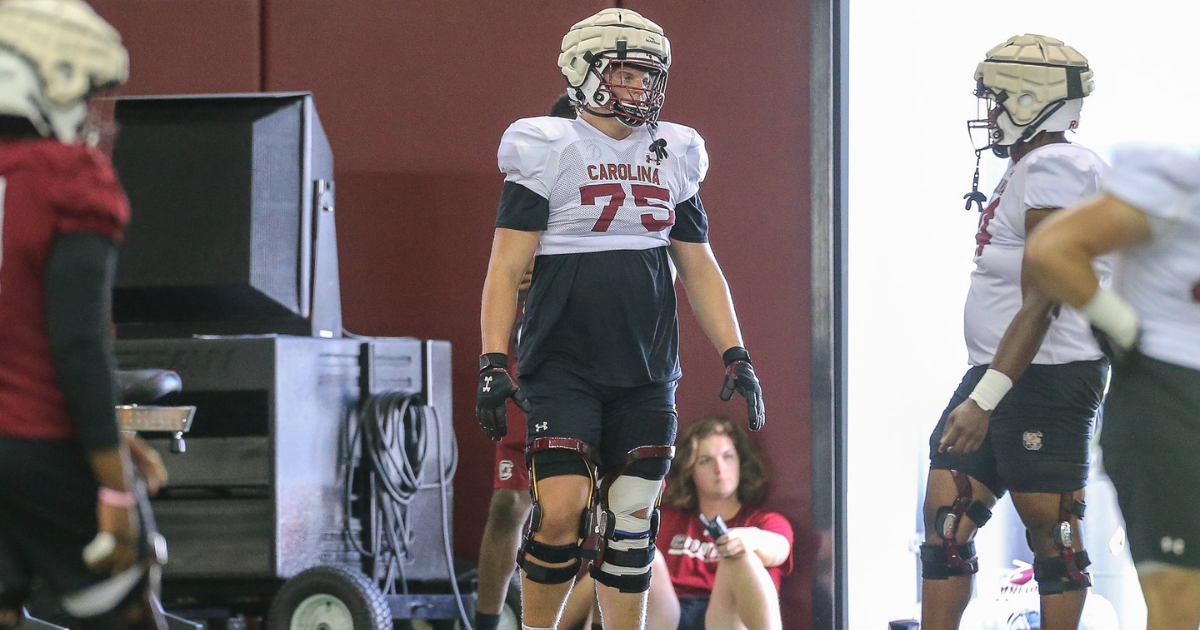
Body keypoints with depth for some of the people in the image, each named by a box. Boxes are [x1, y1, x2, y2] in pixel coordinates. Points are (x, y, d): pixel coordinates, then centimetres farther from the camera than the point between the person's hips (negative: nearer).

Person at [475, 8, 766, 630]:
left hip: (646, 377, 5)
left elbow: (699, 268, 17)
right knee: (560, 512, -14)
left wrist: (735, 357, 10)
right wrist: (492, 363, -14)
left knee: (631, 521, 4)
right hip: (563, 367, -4)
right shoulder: (547, 152, -3)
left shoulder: (673, 156, 11)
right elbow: (507, 266, -6)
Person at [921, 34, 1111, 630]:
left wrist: (985, 400, -23)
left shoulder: (1054, 169, -15)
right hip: (1002, 373, 10)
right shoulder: (1030, 169, 15)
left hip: (1047, 377, -10)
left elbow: (1040, 305, -21)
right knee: (945, 519, 8)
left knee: (1051, 536, -3)